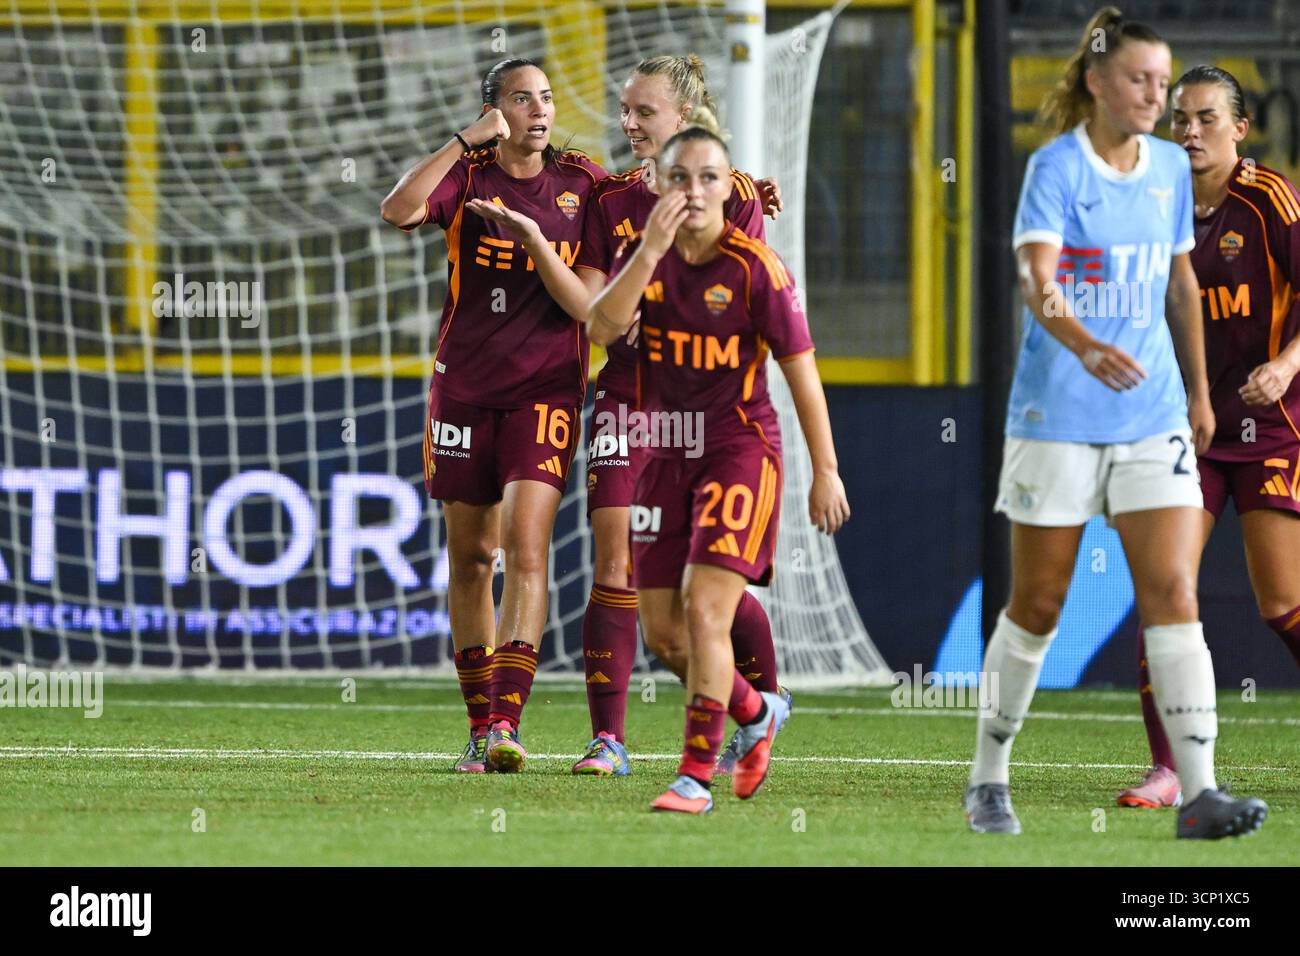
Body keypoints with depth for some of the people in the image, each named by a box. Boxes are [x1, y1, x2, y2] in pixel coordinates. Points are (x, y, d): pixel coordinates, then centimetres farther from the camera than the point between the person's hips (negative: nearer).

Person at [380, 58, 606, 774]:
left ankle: (506, 720, -22)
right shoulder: (467, 175, 0)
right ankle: (481, 725, 18)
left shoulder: (582, 180, 6)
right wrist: (468, 141, -21)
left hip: (547, 389, -1)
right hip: (464, 388, 1)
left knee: (525, 549, -16)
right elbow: (398, 210, -20)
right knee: (469, 558, 7)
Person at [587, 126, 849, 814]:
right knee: (662, 628, 8)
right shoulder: (642, 256, 2)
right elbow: (601, 328, -15)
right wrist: (651, 248, -24)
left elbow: (800, 370, -7)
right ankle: (757, 712, 34)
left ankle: (696, 776, -12)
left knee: (704, 610, -17)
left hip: (739, 448, -5)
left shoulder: (755, 267, -11)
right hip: (664, 452, 5)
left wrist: (825, 472, -8)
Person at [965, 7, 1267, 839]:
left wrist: (1199, 390, 22)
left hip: (1153, 418, 4)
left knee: (1174, 593, -9)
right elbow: (1036, 280, -25)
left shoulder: (1171, 167, 7)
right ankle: (989, 780, 22)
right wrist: (1085, 346, -43)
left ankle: (1200, 795, -14)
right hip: (1058, 417, -4)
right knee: (1037, 607, 5)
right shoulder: (1056, 168, -10)